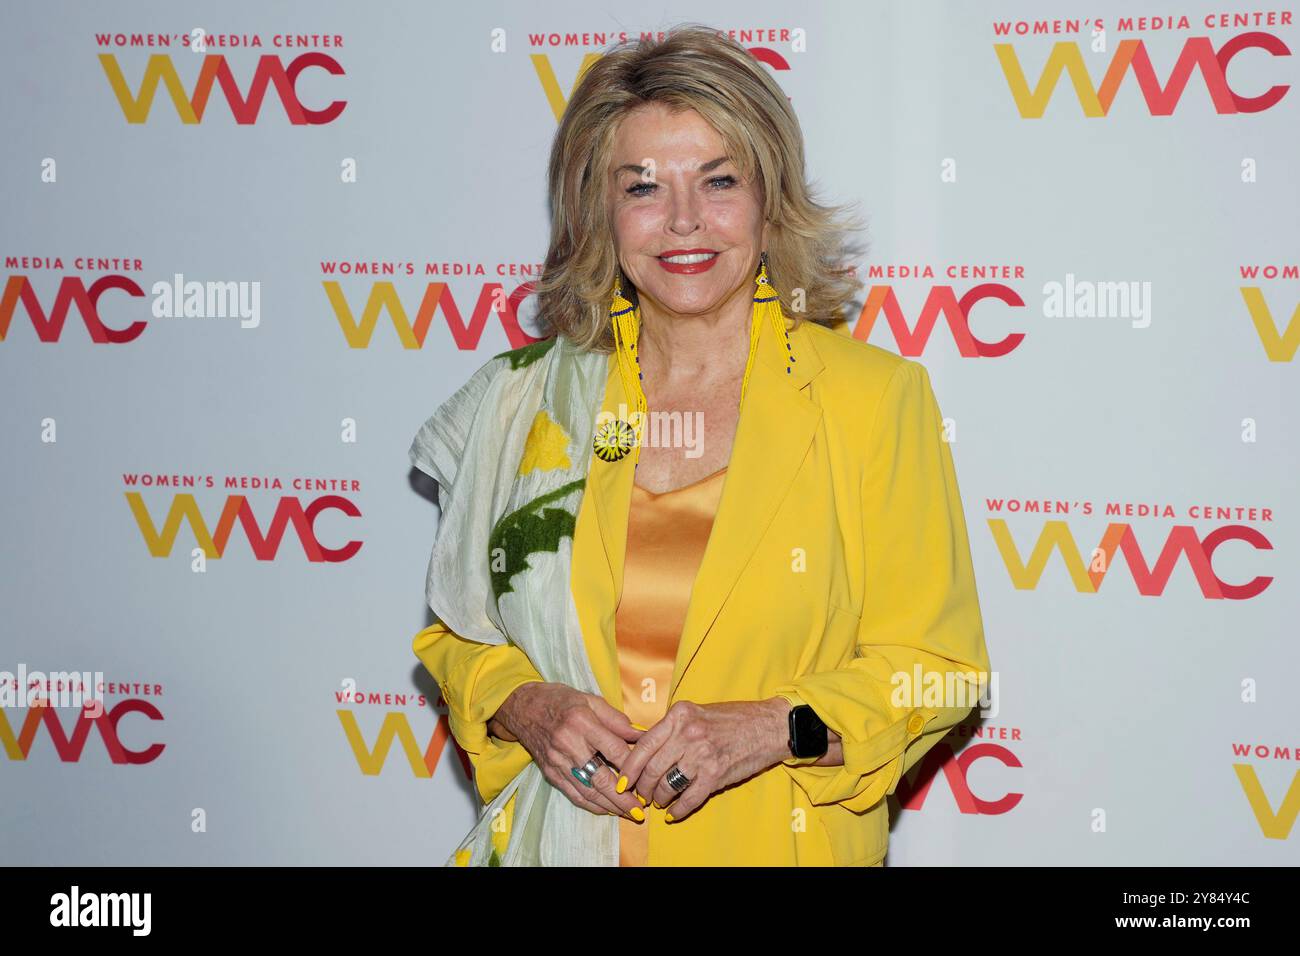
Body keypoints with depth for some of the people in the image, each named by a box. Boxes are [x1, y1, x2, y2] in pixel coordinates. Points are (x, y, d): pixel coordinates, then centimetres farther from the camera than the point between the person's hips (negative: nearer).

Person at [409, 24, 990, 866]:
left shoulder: (876, 399, -8)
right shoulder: (527, 401, 0)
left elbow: (936, 666, -6)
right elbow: (459, 635, 8)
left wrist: (774, 728, -20)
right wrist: (526, 708, -12)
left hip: (776, 845, -2)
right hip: (560, 837, 2)